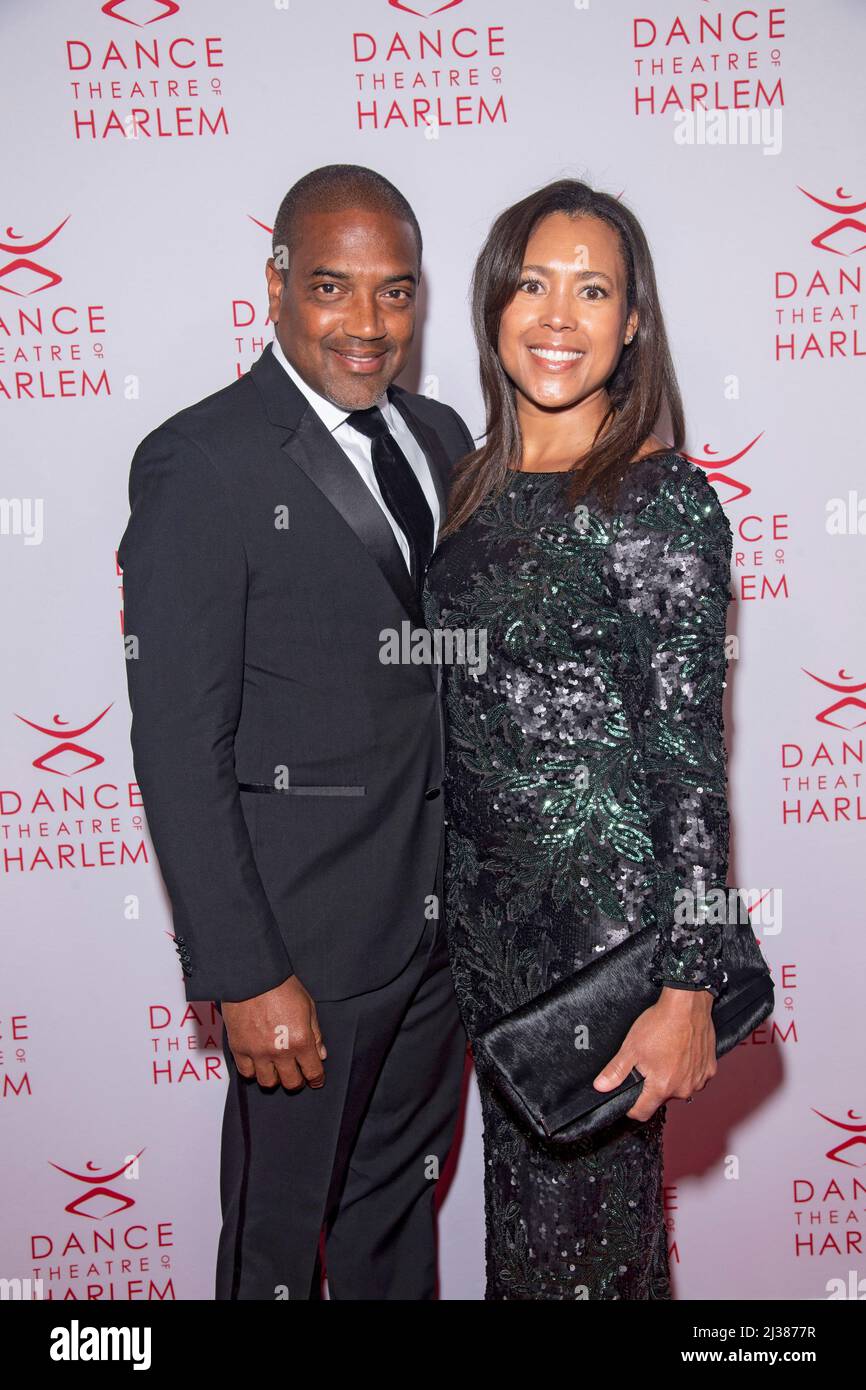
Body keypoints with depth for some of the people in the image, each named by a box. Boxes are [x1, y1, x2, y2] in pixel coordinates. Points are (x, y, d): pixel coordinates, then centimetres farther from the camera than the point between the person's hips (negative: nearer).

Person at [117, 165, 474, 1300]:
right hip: (307, 931, -6)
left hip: (445, 917, 7)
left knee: (403, 1201, 25)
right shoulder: (201, 464, -15)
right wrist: (247, 976, -17)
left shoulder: (441, 438, 8)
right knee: (282, 1231, 15)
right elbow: (179, 749, -16)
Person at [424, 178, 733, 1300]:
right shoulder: (476, 483, 6)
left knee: (590, 1206, 12)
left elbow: (690, 756, -16)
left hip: (606, 909, -6)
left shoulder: (661, 500, -15)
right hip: (482, 897, 7)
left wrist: (688, 992, -17)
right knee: (516, 1181, 23)